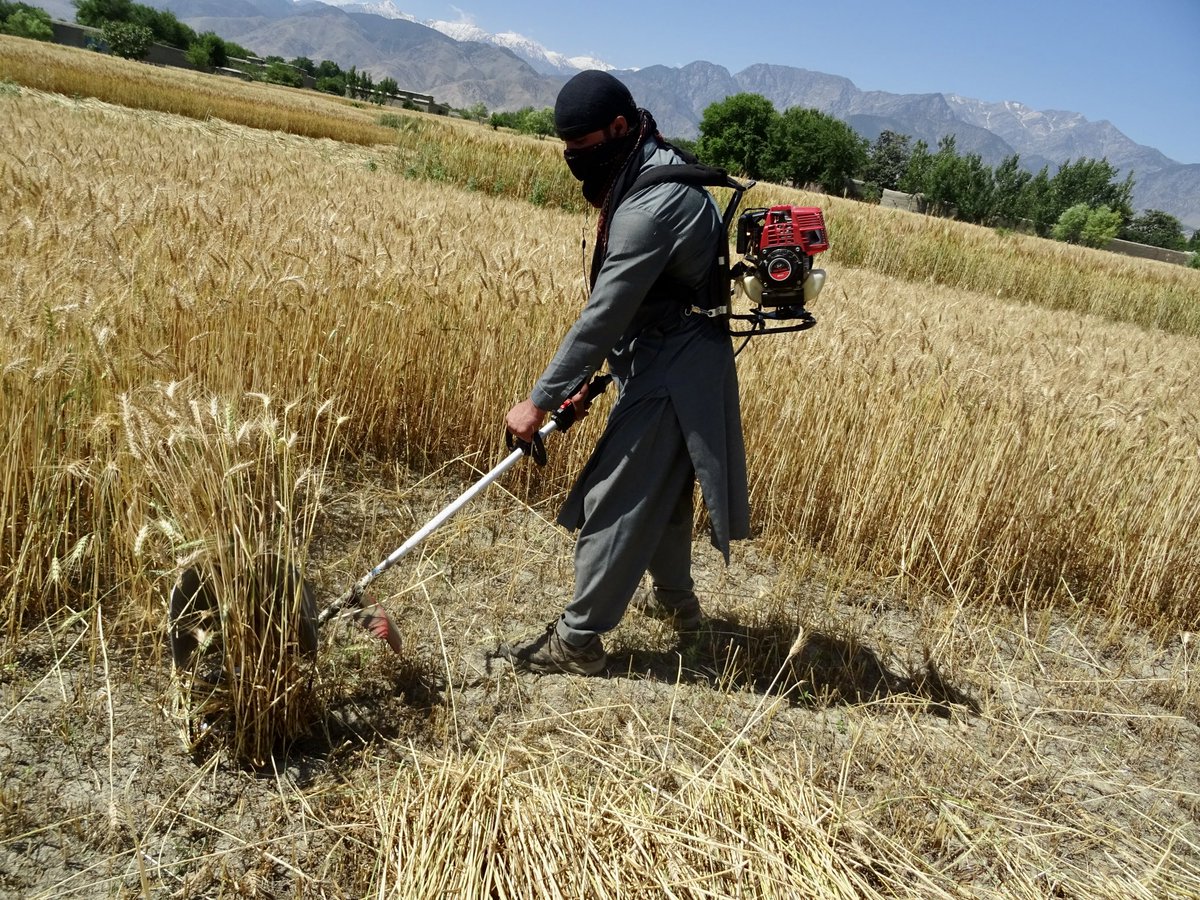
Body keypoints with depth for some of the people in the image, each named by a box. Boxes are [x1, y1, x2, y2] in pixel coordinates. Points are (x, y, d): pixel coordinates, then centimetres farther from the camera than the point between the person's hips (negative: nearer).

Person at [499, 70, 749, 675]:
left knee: (614, 501, -5)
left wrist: (540, 400, -19)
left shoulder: (652, 202, -24)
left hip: (672, 370, -10)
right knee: (660, 487, 23)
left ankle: (577, 640, 6)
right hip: (669, 358, 10)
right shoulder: (650, 170, 8)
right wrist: (588, 375, 10)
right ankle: (675, 599, 41)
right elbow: (622, 302, 11)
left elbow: (605, 313, -24)